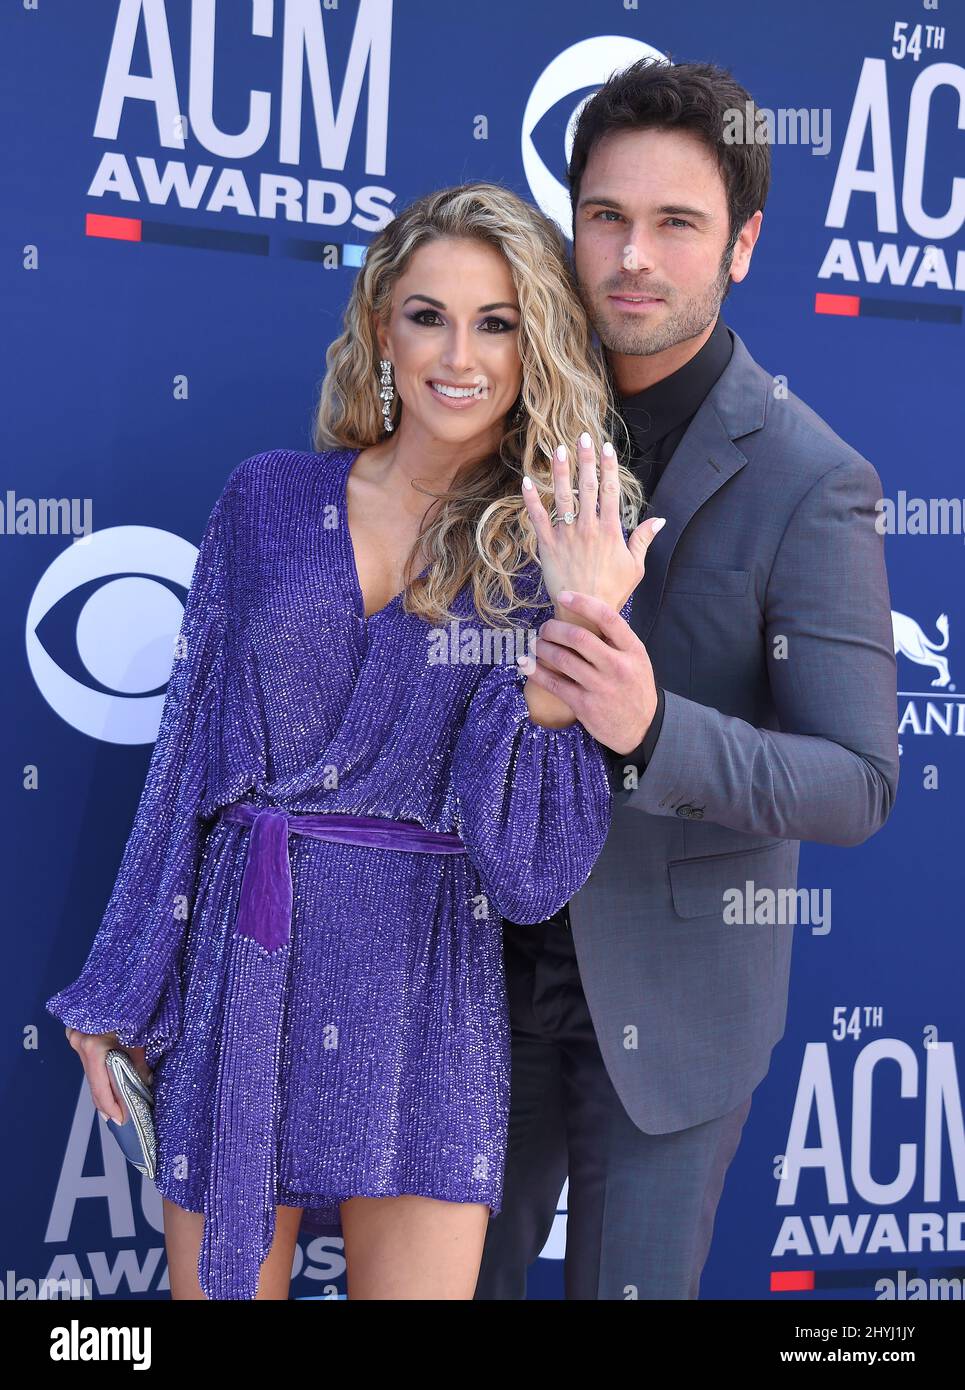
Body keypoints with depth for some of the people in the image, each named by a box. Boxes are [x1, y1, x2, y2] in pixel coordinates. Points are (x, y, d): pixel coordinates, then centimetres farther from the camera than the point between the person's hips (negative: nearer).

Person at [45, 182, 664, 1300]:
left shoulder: (561, 552, -2)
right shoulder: (269, 500, 3)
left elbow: (533, 869, -10)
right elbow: (185, 751, 8)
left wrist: (577, 631, -20)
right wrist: (115, 991, 8)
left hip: (425, 989, -1)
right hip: (236, 963, 1)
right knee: (215, 1282, 10)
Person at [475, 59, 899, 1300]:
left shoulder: (808, 482, -15)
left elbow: (857, 785, -18)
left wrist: (651, 729, -34)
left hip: (668, 997, -4)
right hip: (495, 964, 4)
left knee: (629, 1280, 11)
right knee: (455, 1275, 17)